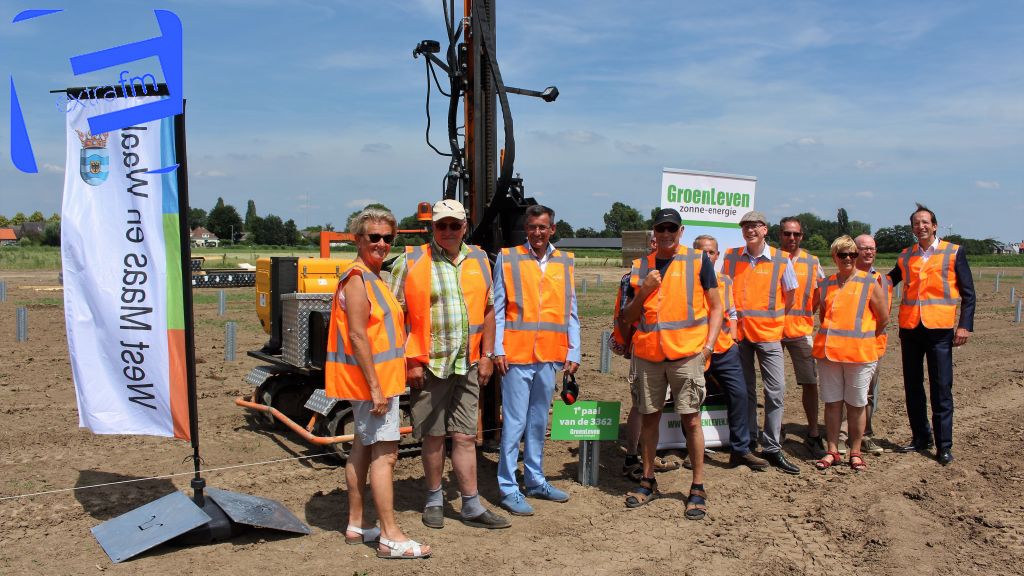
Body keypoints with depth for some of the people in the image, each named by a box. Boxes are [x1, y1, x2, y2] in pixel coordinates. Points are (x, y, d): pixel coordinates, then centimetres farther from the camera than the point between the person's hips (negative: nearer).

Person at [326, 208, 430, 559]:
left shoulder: (373, 277, 15)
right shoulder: (357, 278, -15)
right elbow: (358, 337, -21)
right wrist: (376, 388, -23)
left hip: (378, 378, 10)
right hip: (371, 378, -10)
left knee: (364, 448, 14)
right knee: (385, 454, -8)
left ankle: (355, 526, 24)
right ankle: (390, 537, -3)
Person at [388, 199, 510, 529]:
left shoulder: (478, 261, 10)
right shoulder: (410, 262, -4)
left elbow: (488, 310, 15)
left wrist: (487, 355, 9)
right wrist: (409, 361, -10)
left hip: (467, 365, 3)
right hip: (428, 365, -3)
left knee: (465, 436, 6)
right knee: (433, 436, 8)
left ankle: (472, 507, 13)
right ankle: (434, 500, 25)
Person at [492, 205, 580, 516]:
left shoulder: (565, 263, 10)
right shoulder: (507, 259, 1)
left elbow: (571, 312, 11)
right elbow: (498, 308, -1)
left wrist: (573, 352, 4)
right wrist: (498, 350, -8)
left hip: (550, 356, 4)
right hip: (516, 355, -4)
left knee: (539, 421, 14)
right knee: (514, 422, -3)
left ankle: (535, 480, 25)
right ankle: (509, 488, 5)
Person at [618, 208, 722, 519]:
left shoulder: (698, 261, 3)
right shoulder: (640, 267, 10)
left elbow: (715, 307, 5)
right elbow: (627, 318, 12)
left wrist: (708, 345, -6)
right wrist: (643, 291, -5)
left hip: (687, 354, -3)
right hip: (648, 355, 3)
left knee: (691, 419, -2)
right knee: (649, 416, 9)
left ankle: (698, 488, 8)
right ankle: (648, 481, 22)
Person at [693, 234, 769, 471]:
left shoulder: (725, 282, 12)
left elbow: (731, 313, 19)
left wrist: (732, 338, 6)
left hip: (725, 351, 5)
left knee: (739, 394, 2)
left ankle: (740, 450, 13)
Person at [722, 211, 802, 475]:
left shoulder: (782, 260, -1)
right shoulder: (731, 257, 5)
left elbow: (789, 298, 8)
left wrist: (771, 318, 7)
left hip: (768, 333, -2)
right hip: (737, 332, 2)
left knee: (776, 390, -5)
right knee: (744, 390, 9)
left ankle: (772, 448, 5)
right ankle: (747, 443, 20)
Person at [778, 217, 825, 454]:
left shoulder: (812, 262, 8)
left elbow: (820, 294, 16)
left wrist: (805, 314, 6)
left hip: (801, 330, 1)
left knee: (810, 381, -1)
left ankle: (813, 434, 10)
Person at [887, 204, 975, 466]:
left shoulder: (954, 253, 2)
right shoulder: (905, 257, 11)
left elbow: (968, 293, 0)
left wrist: (965, 325, -9)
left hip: (940, 329, -4)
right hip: (910, 329, 4)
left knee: (941, 389, -2)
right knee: (912, 387, 9)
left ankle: (944, 446, 6)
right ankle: (920, 438, 22)